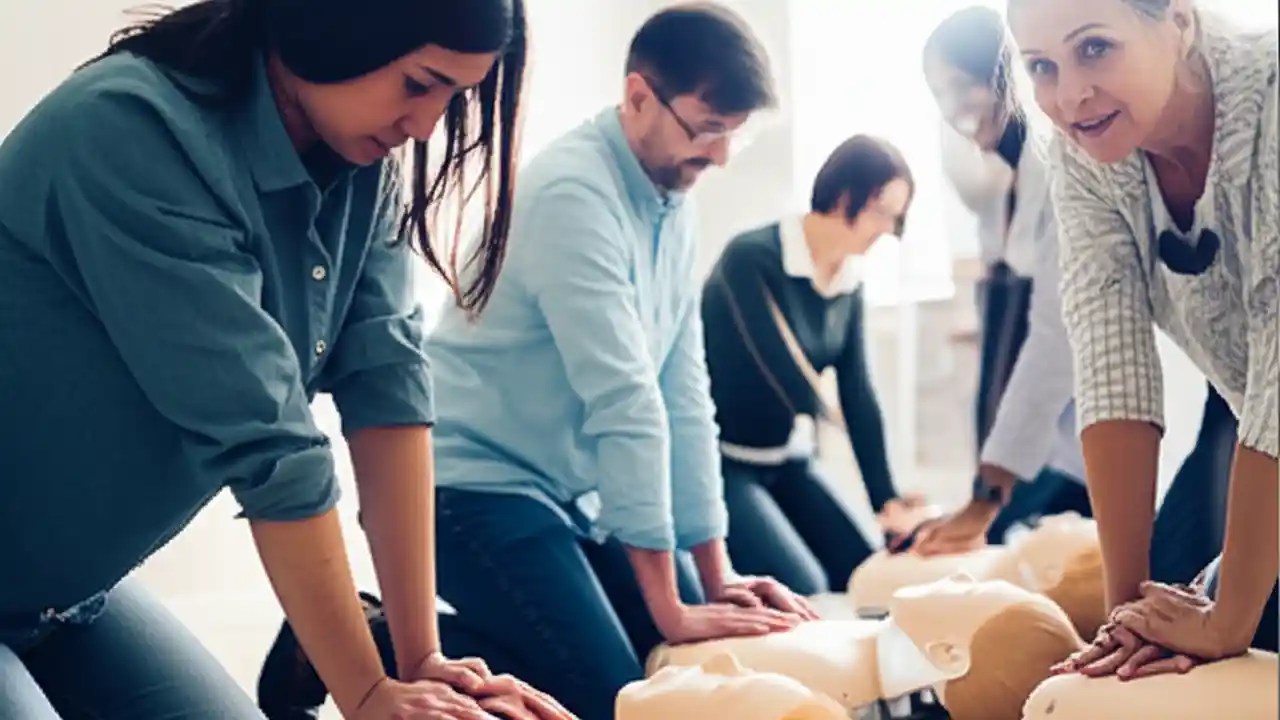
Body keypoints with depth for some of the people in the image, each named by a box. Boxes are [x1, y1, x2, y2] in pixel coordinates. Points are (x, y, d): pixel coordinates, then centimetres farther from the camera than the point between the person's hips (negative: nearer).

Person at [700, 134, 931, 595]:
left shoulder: (850, 284, 2)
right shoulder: (751, 258, -20)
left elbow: (858, 396, -1)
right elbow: (780, 369, -24)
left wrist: (886, 500, -8)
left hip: (786, 463, 8)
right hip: (721, 461, -7)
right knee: (802, 590, -19)